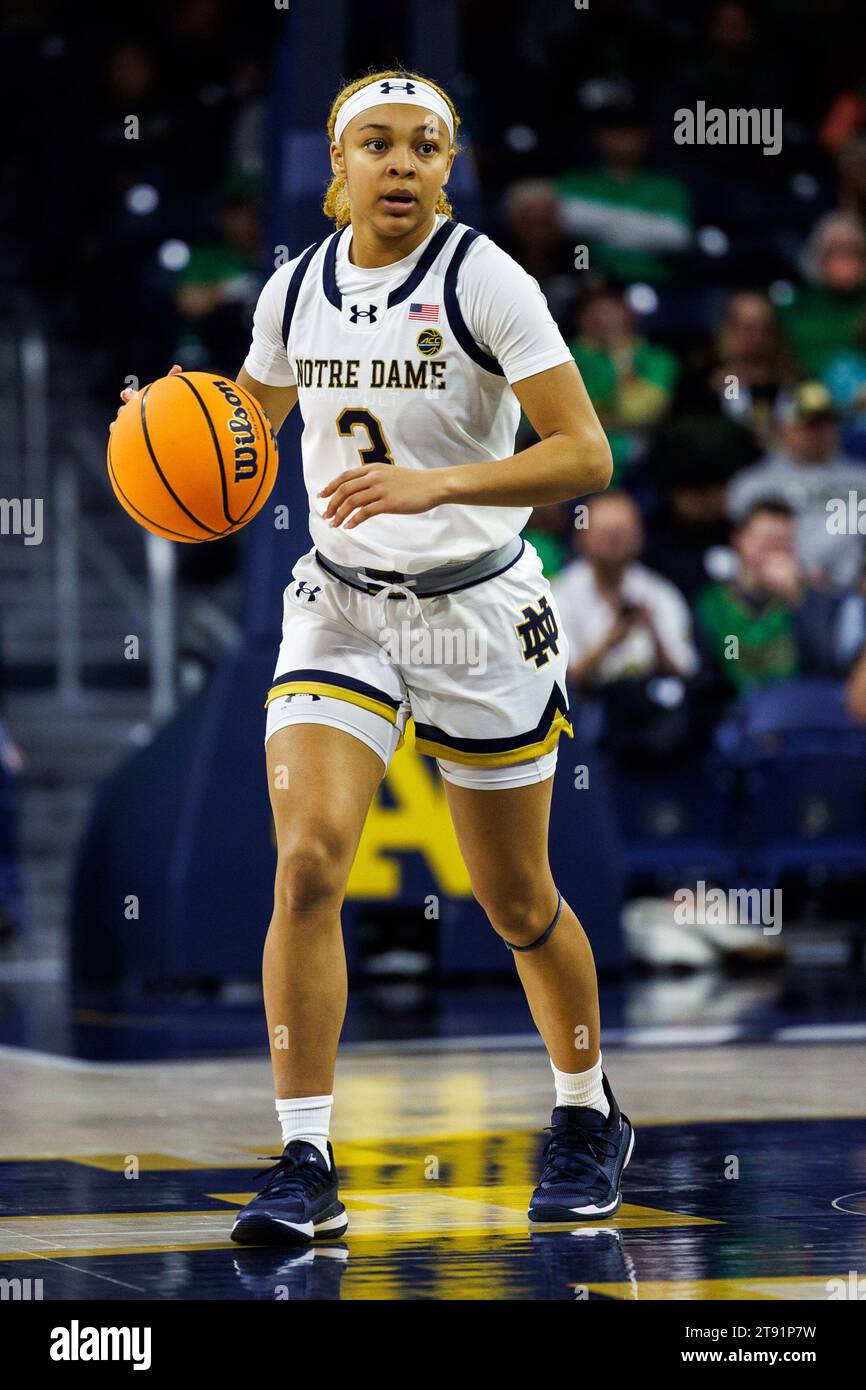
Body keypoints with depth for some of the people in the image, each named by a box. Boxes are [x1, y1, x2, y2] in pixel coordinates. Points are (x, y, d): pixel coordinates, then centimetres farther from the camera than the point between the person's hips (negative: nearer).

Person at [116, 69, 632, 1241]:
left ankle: (588, 1118, 35)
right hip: (341, 606, 3)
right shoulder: (297, 288, 1)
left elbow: (585, 455, -19)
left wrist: (432, 485, -32)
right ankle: (306, 1166, -13)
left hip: (478, 611, -3)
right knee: (307, 862, -17)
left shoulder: (482, 279, -13)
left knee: (516, 904, 9)